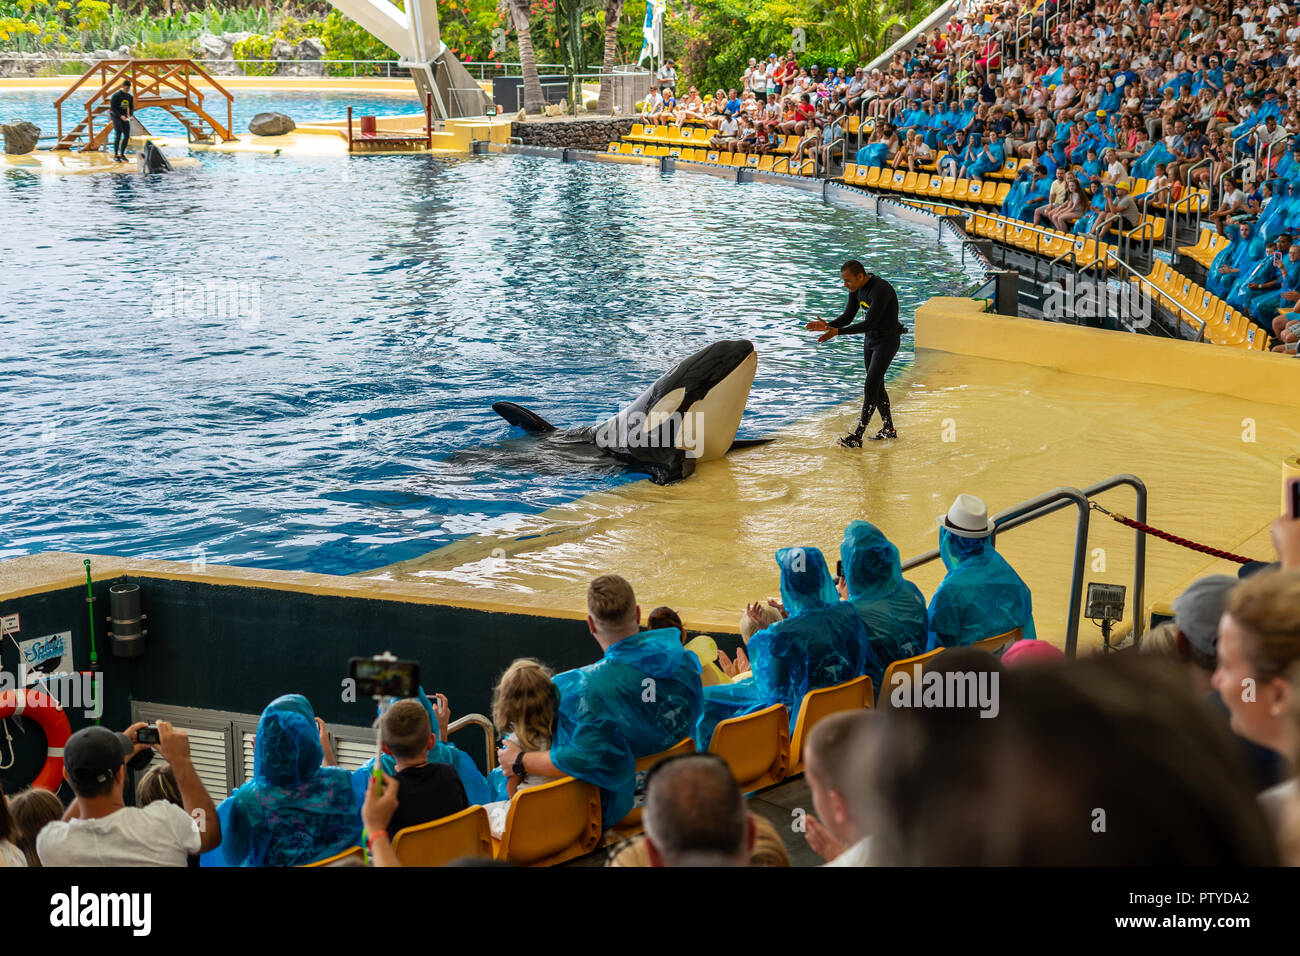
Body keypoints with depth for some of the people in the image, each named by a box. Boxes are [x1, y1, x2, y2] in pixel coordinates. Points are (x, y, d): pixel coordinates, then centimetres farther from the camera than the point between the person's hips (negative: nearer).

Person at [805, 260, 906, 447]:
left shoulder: (881, 289, -28)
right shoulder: (856, 289, -1)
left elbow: (869, 323, -31)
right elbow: (847, 316, 4)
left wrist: (837, 332, -34)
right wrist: (828, 326, -16)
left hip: (887, 341, -9)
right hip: (870, 339, 9)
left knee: (870, 387, -13)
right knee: (877, 385, 16)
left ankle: (857, 436, -14)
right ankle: (888, 429, 30)